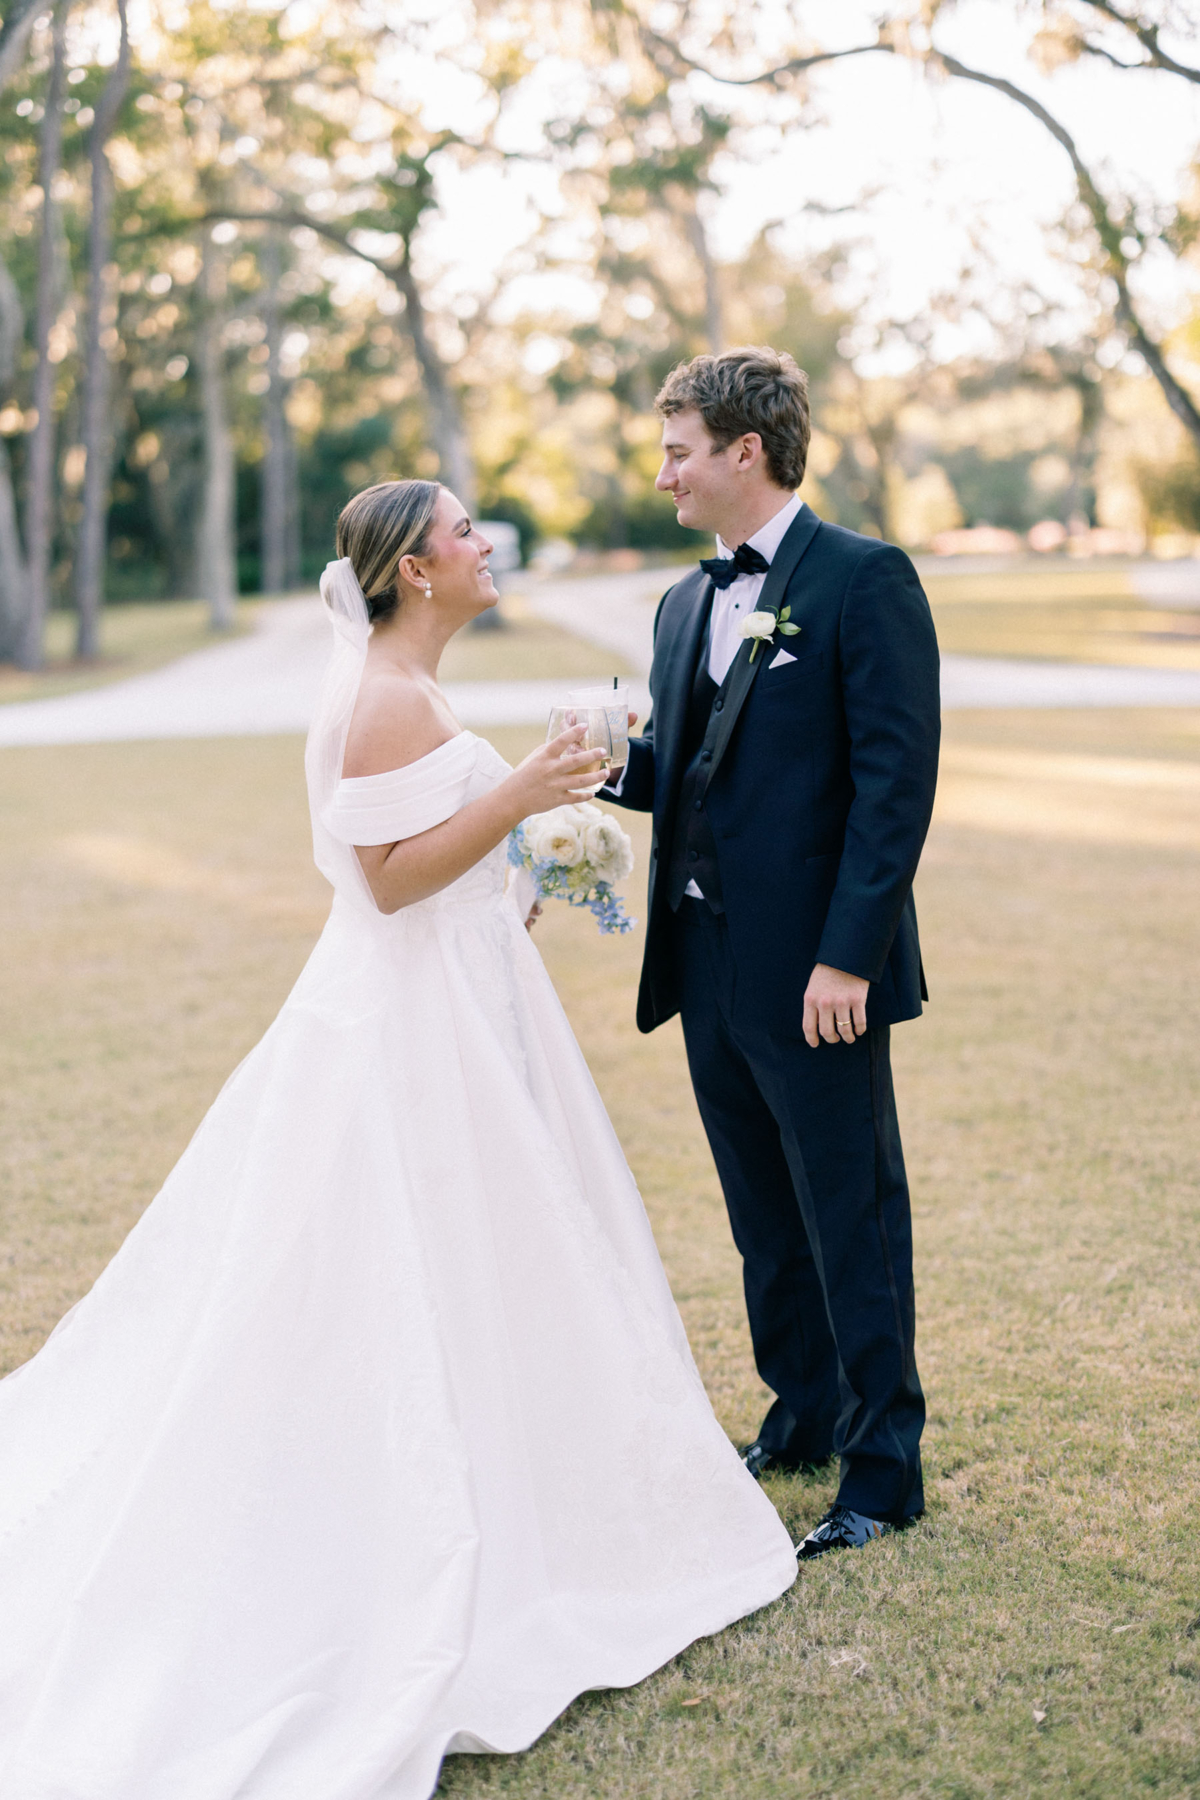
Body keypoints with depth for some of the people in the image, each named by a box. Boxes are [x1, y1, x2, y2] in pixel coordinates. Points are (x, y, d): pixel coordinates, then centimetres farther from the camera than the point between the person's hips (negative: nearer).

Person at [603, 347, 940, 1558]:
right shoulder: (684, 605, 14)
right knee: (765, 1217, 17)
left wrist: (847, 955, -20)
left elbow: (896, 780, -15)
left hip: (812, 970, -7)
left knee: (852, 1220, 3)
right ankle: (803, 1417, 33)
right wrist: (618, 761, -3)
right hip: (706, 966, 8)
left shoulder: (864, 580, -10)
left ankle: (882, 1468, 14)